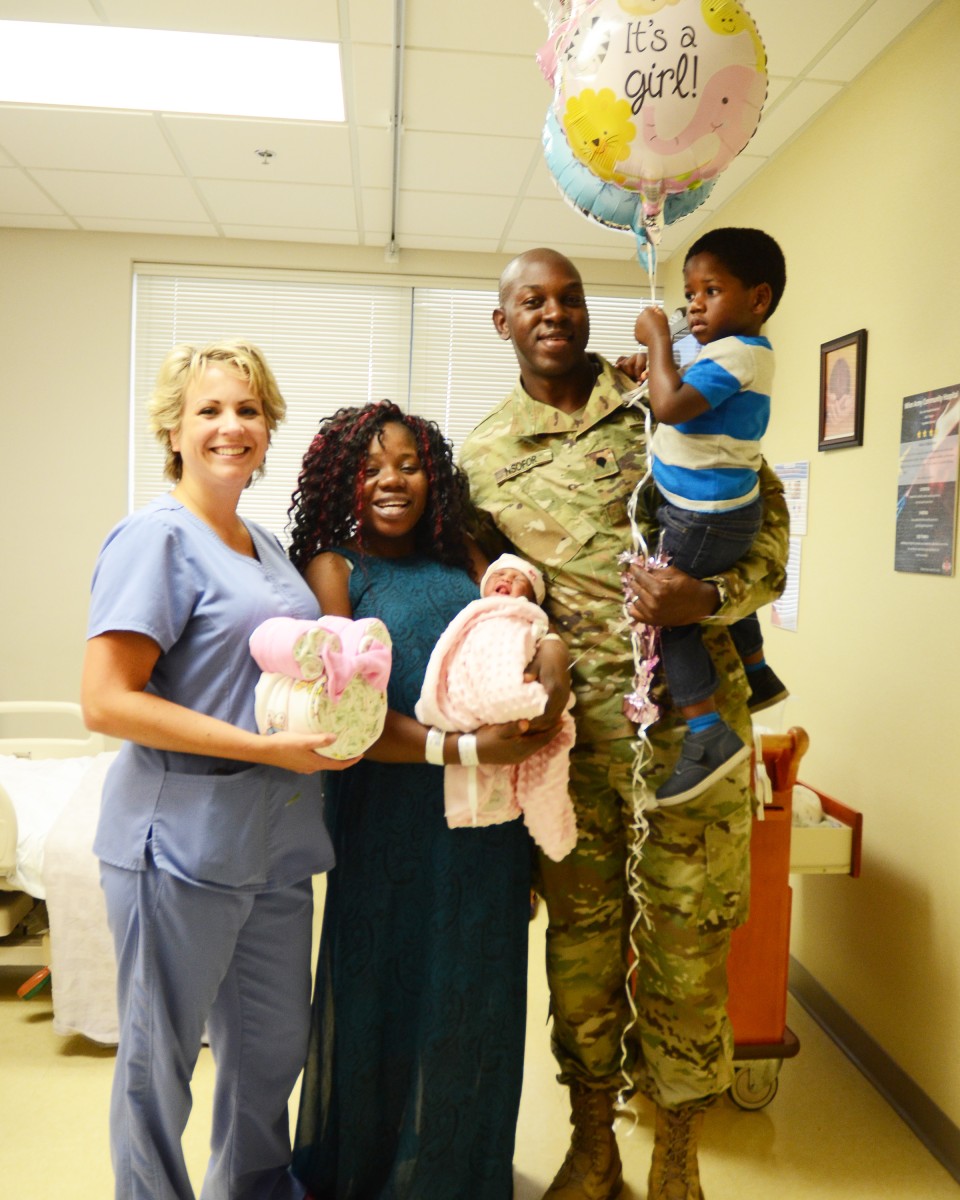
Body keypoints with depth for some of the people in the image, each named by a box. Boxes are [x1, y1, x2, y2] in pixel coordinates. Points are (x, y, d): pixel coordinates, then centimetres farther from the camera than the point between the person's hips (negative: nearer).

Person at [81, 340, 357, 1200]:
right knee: (160, 1057, 12)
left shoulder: (264, 544, 12)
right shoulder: (157, 537, -12)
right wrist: (268, 748, -21)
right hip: (182, 840, -7)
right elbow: (105, 702, -19)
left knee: (274, 1043, 21)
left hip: (277, 839, 8)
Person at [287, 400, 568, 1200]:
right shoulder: (334, 569, -4)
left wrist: (550, 664, -19)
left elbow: (535, 638, 4)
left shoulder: (462, 560, 10)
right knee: (384, 994, 12)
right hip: (390, 818, -4)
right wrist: (464, 749, -21)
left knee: (474, 999, 16)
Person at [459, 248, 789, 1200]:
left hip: (689, 710, -1)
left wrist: (708, 597, -17)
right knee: (579, 933, 12)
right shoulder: (481, 455, 8)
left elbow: (769, 518, 2)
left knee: (686, 936, 6)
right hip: (569, 720, 2)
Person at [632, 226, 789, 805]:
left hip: (702, 518, -11)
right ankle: (757, 675, 49)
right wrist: (655, 364, 5)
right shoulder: (750, 351, 12)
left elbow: (671, 407, -30)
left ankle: (708, 734, -9)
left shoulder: (732, 354, -20)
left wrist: (658, 340, -18)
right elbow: (682, 395, 21)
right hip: (731, 507, 11)